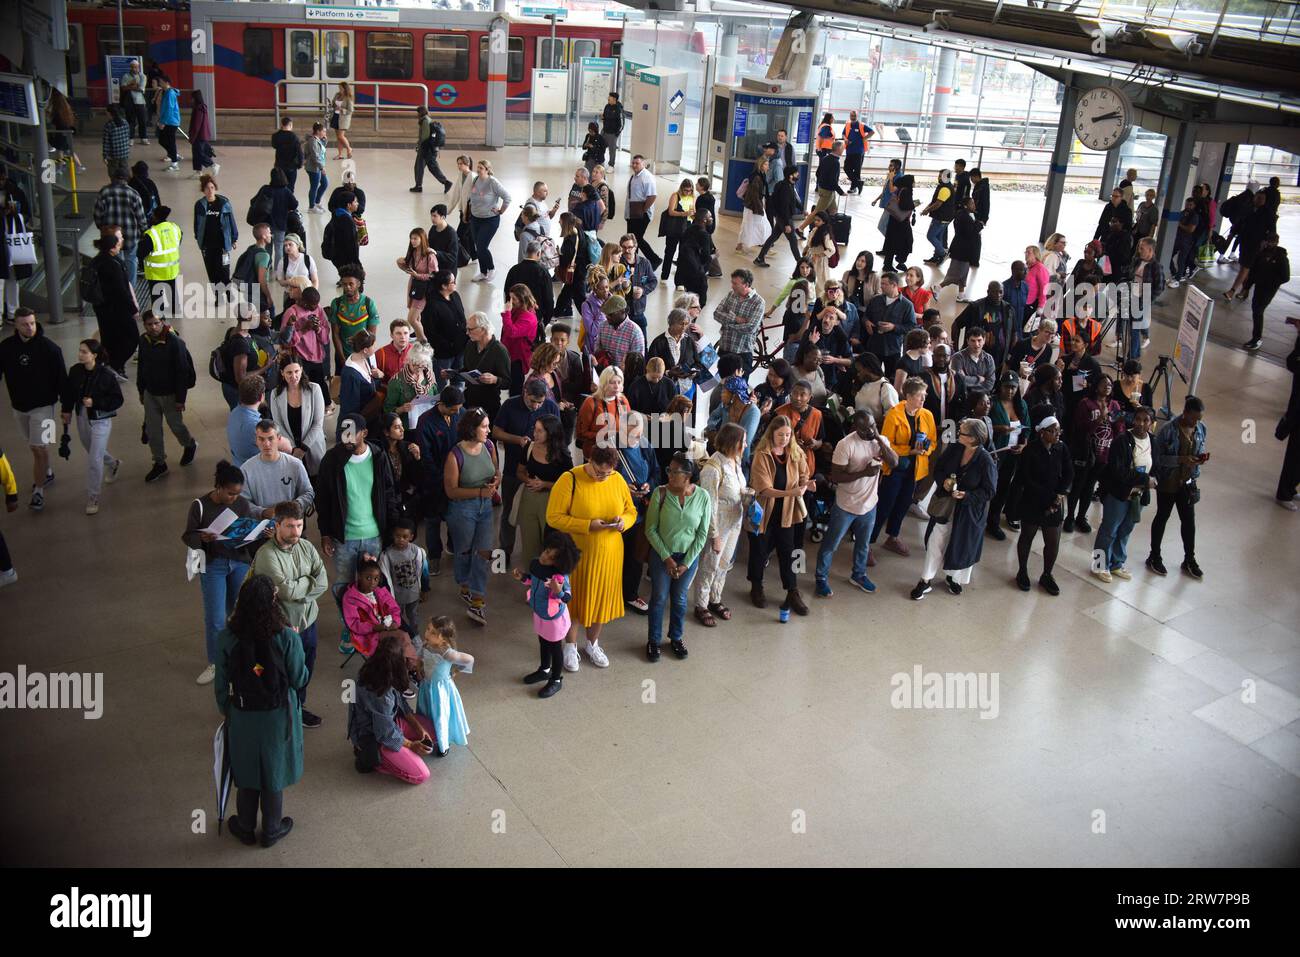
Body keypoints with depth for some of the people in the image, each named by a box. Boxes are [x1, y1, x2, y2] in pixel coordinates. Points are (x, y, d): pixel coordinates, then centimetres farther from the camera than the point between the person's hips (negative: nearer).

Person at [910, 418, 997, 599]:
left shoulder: (986, 461, -22)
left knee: (961, 545, 14)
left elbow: (989, 491, -15)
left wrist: (966, 495, -27)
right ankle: (926, 581, 19)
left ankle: (954, 577, 40)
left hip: (969, 511, -3)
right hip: (945, 504, 3)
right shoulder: (953, 449, -9)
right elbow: (938, 469, 4)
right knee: (935, 542, 7)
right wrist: (944, 481, -17)